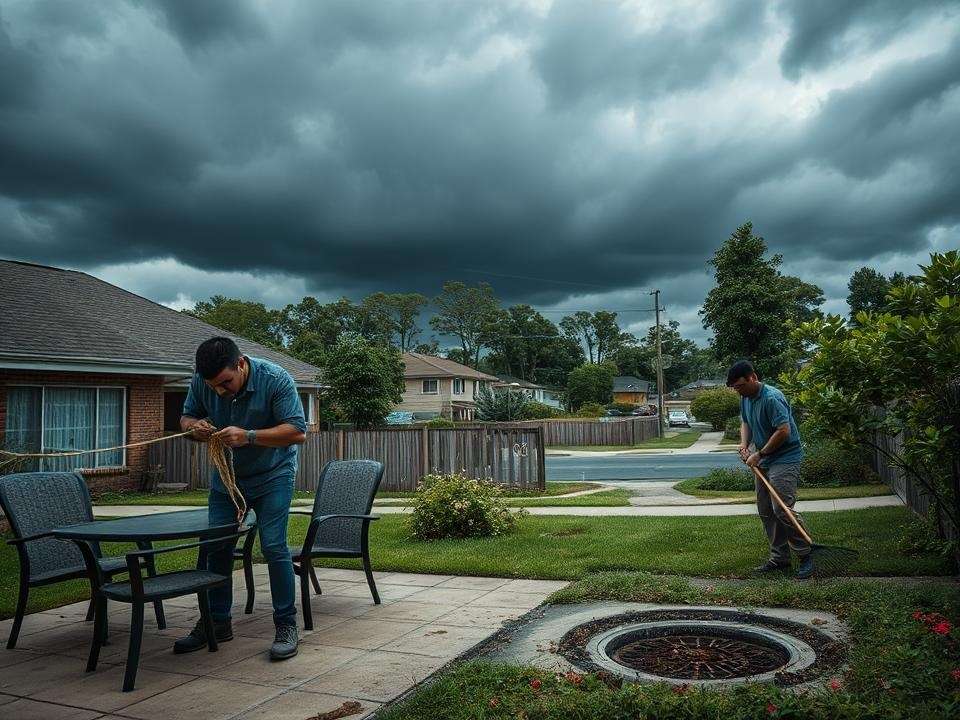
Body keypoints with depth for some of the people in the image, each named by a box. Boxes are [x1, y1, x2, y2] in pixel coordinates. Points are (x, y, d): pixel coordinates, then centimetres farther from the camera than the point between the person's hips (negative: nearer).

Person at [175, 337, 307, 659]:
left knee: (274, 547, -12)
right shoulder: (201, 381, -12)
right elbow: (186, 417, 4)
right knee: (217, 547, 7)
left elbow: (298, 431, -26)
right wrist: (195, 426, -22)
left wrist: (249, 436, -37)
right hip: (226, 476, 5)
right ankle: (217, 622, 24)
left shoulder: (275, 379, -25)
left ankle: (287, 625, 2)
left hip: (272, 475, -5)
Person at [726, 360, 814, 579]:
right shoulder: (745, 398, 7)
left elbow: (784, 431, -25)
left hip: (785, 459, -9)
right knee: (765, 512, 9)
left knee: (781, 509, -16)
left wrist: (759, 454, -18)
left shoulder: (772, 398, -21)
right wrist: (744, 444, 3)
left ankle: (805, 556, -1)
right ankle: (779, 557, 18)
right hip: (763, 462, 9)